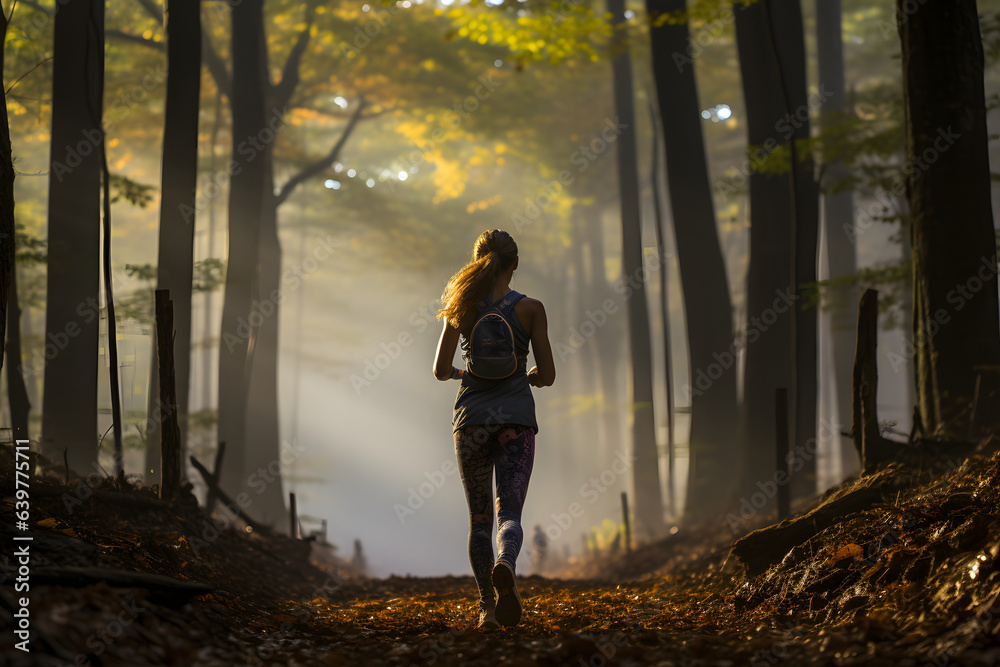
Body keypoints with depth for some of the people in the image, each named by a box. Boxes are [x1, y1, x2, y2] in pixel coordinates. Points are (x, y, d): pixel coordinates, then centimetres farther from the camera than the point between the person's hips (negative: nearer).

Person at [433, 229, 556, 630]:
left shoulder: (461, 308, 4)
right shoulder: (530, 308, 0)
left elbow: (441, 371, 5)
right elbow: (547, 375, 0)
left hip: (472, 417, 2)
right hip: (516, 417, -2)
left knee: (479, 518, 11)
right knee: (510, 511, -7)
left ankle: (488, 607, 10)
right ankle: (506, 565, -39)